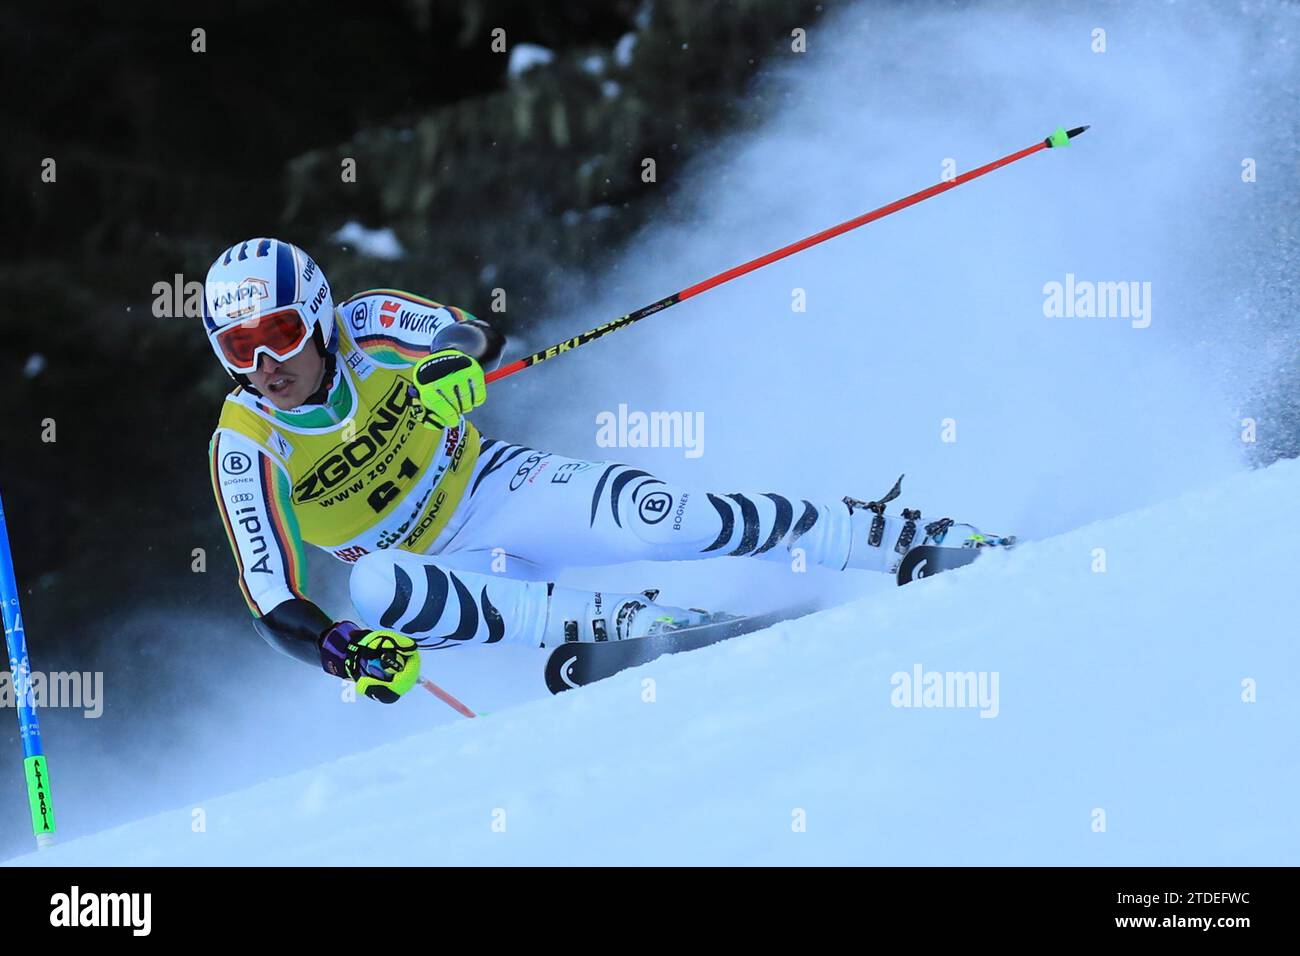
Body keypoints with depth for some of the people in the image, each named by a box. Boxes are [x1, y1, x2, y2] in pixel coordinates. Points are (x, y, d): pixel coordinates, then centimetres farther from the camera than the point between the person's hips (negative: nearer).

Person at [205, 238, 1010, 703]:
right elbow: (275, 606, -20)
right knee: (377, 589, -35)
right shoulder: (246, 448, -17)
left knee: (660, 521, -26)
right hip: (433, 566, 0)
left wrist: (458, 359, -36)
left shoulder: (368, 329, -13)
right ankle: (620, 623, -34)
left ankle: (899, 536, -17)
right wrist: (341, 651, -40)